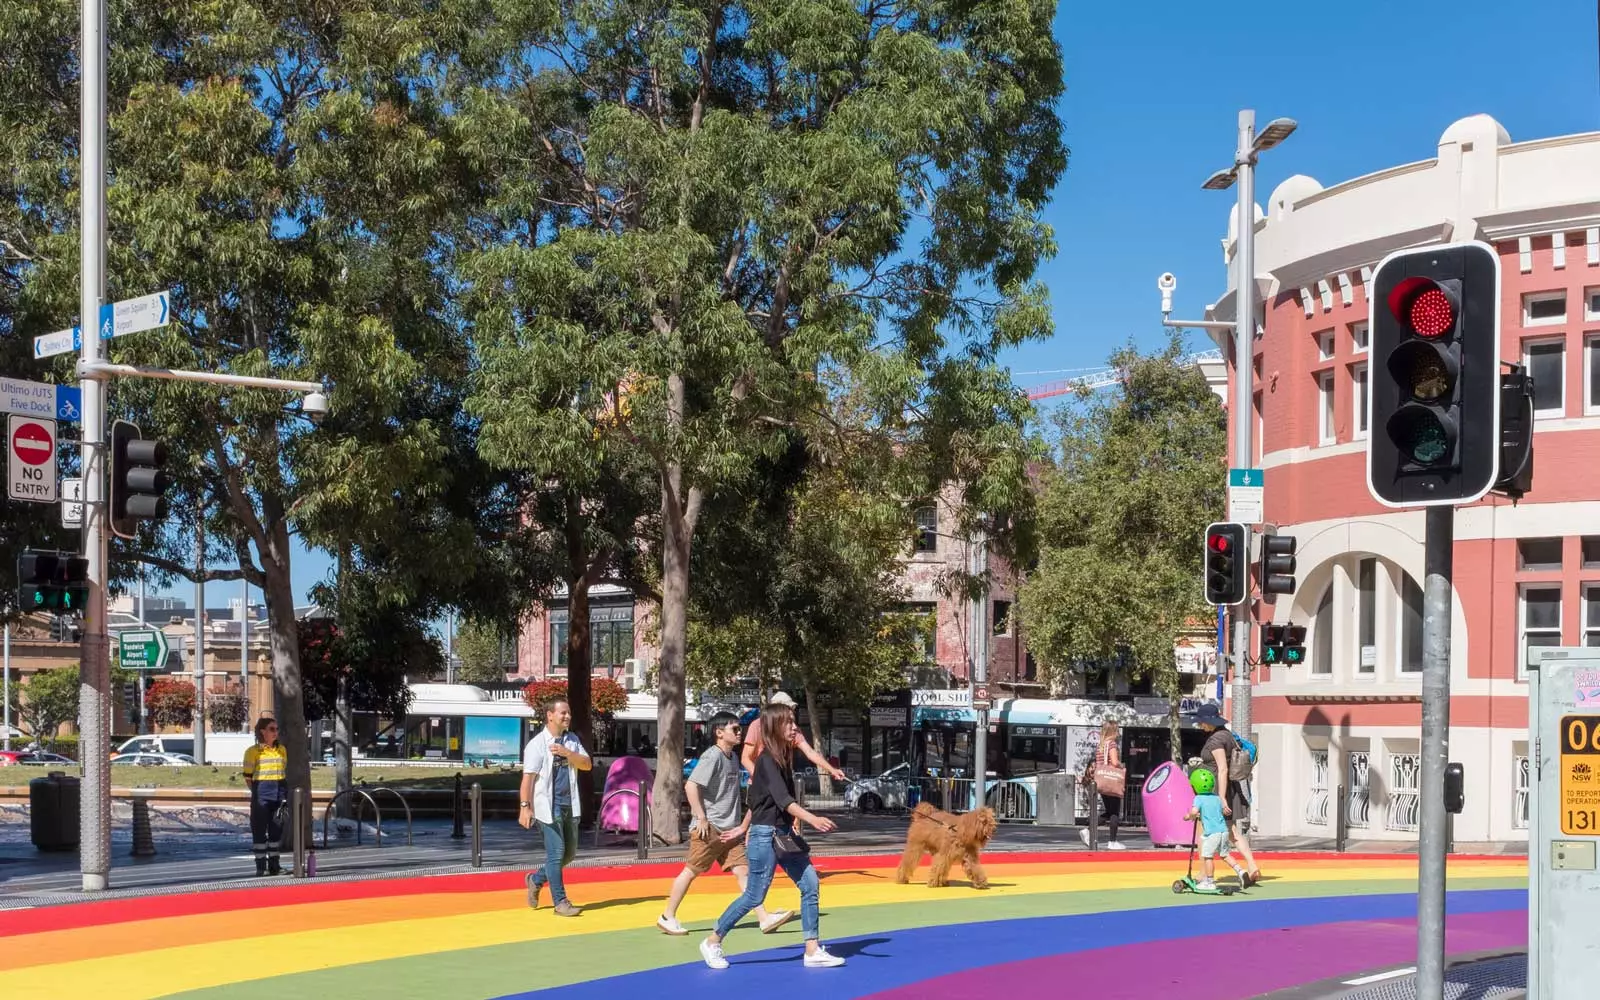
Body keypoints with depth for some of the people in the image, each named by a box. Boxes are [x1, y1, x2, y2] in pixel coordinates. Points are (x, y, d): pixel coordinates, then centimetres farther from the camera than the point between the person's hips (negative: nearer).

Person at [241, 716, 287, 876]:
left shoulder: (282, 750, 12)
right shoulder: (253, 751, -4)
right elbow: (248, 777, -2)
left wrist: (285, 794, 10)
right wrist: (258, 792, -6)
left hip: (279, 795, 5)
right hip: (261, 795, -5)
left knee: (277, 829, 8)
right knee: (259, 830, -1)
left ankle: (274, 864, 17)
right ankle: (261, 866, 3)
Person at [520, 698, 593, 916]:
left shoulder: (572, 740, 11)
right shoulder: (537, 744, -8)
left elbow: (587, 764, 4)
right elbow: (528, 777, -13)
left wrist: (566, 753, -11)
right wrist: (525, 806, -20)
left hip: (569, 805, 7)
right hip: (548, 806, -7)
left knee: (569, 852, 14)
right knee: (556, 853, -6)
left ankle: (537, 879, 33)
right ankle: (560, 902, 1)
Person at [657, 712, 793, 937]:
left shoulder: (733, 756, 13)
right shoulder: (712, 756, -14)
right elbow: (690, 786, -22)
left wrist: (741, 824, 18)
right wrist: (702, 819, -20)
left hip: (730, 829, 8)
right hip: (709, 829, -8)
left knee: (743, 870, 0)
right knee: (691, 871, 2)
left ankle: (764, 918, -6)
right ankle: (667, 917, 14)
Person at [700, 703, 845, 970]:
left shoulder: (783, 758, 10)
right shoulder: (767, 760, -17)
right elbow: (782, 799, -30)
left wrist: (745, 829, 26)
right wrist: (812, 819, -42)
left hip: (784, 835, 9)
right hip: (766, 835, -9)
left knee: (811, 885, 1)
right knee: (754, 895, -2)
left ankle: (813, 951, 5)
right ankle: (712, 942, 14)